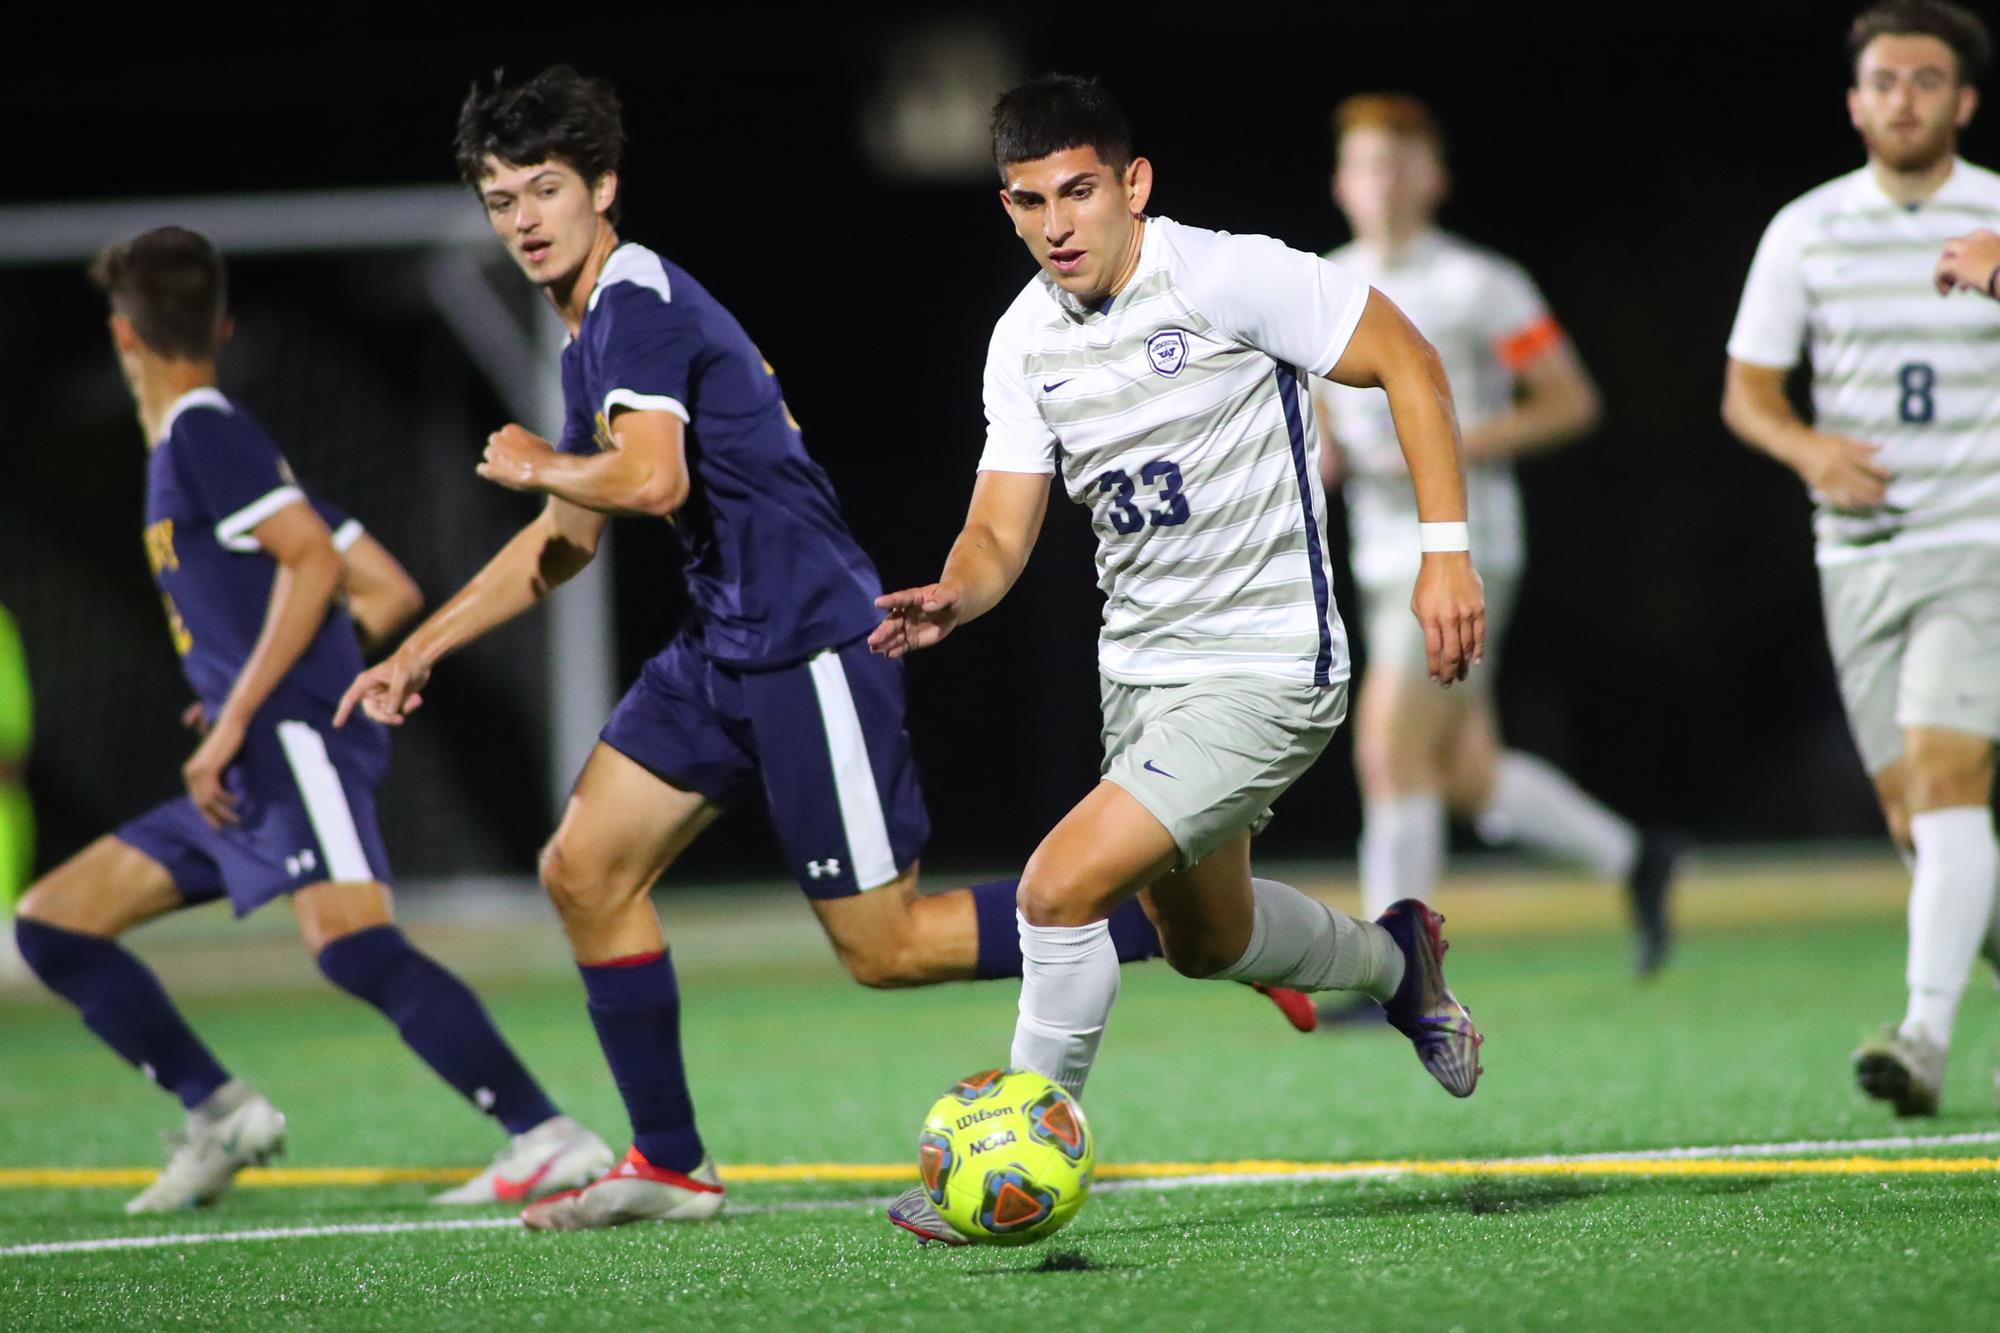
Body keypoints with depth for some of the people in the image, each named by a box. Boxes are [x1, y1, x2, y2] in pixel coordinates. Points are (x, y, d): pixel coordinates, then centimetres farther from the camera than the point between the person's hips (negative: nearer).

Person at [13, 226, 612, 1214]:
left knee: (348, 940, -29)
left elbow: (313, 559, -17)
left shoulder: (202, 433, -3)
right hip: (253, 767, 10)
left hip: (295, 741, -10)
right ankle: (222, 1114, 6)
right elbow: (390, 590, 24)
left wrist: (236, 719, -18)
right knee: (51, 922, 10)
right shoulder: (204, 440, 24)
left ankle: (549, 1139, -32)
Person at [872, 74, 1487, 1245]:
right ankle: (1395, 960, 56)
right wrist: (953, 597, -25)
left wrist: (1447, 549, -17)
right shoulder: (1026, 341, 0)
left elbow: (1407, 361, -11)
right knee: (1204, 940, 26)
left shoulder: (1229, 278, -18)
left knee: (1062, 886, -20)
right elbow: (1002, 530, -1)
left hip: (1263, 674, -8)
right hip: (1141, 669, 8)